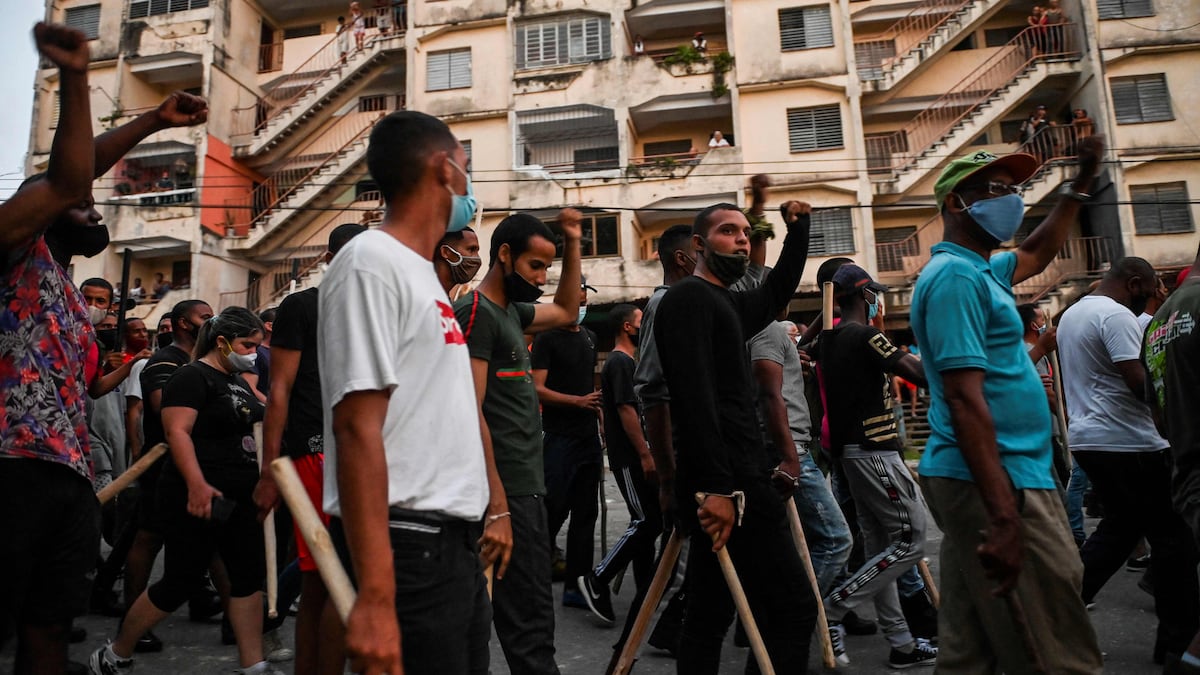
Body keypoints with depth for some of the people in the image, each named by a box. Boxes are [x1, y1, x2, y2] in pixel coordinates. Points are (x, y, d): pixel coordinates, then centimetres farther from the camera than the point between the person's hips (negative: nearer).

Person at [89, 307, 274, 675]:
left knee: (249, 578, 6)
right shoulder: (192, 376, -10)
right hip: (200, 499, -8)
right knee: (178, 584, 2)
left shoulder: (238, 381, 16)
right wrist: (197, 485, -30)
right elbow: (177, 431, -21)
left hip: (240, 499, 8)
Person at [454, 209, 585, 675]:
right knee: (530, 616, -5)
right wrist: (497, 499, -20)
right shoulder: (475, 312, -12)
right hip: (509, 491, -10)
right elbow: (471, 412, -18)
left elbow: (566, 313, 31)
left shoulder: (511, 310, 15)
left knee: (523, 609, 17)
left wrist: (573, 244, 22)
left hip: (526, 485, 10)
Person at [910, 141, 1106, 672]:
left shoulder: (979, 269, 17)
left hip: (972, 480, 10)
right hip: (1000, 481, -10)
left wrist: (1081, 183, 36)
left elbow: (1038, 253, 40)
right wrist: (1004, 518, -26)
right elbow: (965, 399, -23)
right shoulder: (956, 275, -14)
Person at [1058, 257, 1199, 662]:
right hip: (1127, 441, -9)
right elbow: (1139, 381, -21)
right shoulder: (1115, 315, -14)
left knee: (1119, 527, 17)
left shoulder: (1071, 314, 16)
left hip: (1087, 438, 9)